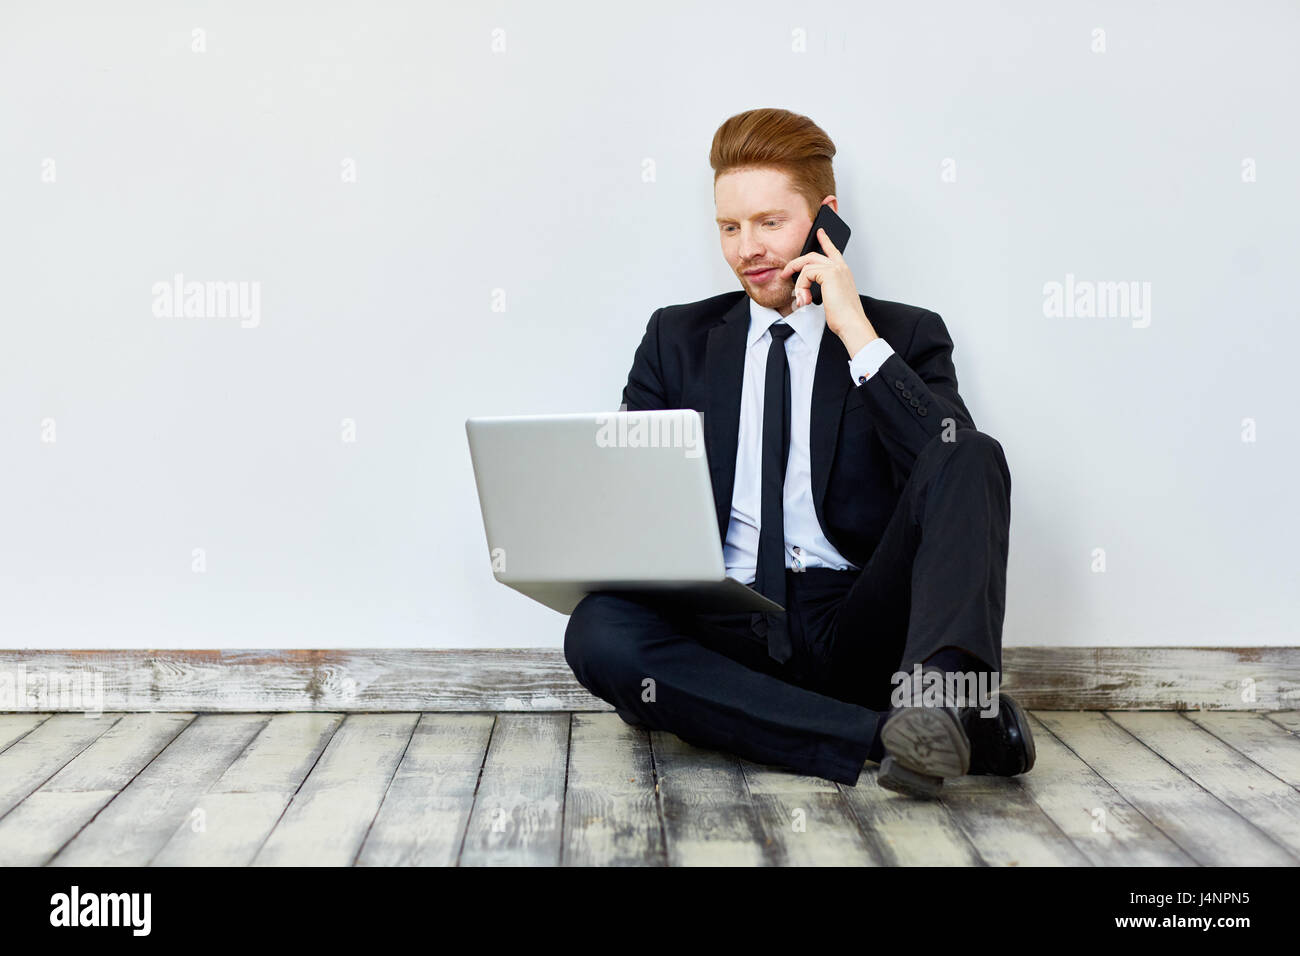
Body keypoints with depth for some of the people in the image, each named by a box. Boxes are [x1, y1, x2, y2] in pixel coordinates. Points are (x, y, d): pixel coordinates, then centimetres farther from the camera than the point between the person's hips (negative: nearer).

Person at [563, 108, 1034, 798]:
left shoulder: (906, 337, 11)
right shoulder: (678, 339, 17)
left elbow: (957, 473, -6)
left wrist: (859, 337, -9)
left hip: (857, 629, -1)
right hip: (725, 632, 2)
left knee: (972, 458, -23)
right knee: (597, 631, -30)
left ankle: (943, 693, -47)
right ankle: (894, 735, -35)